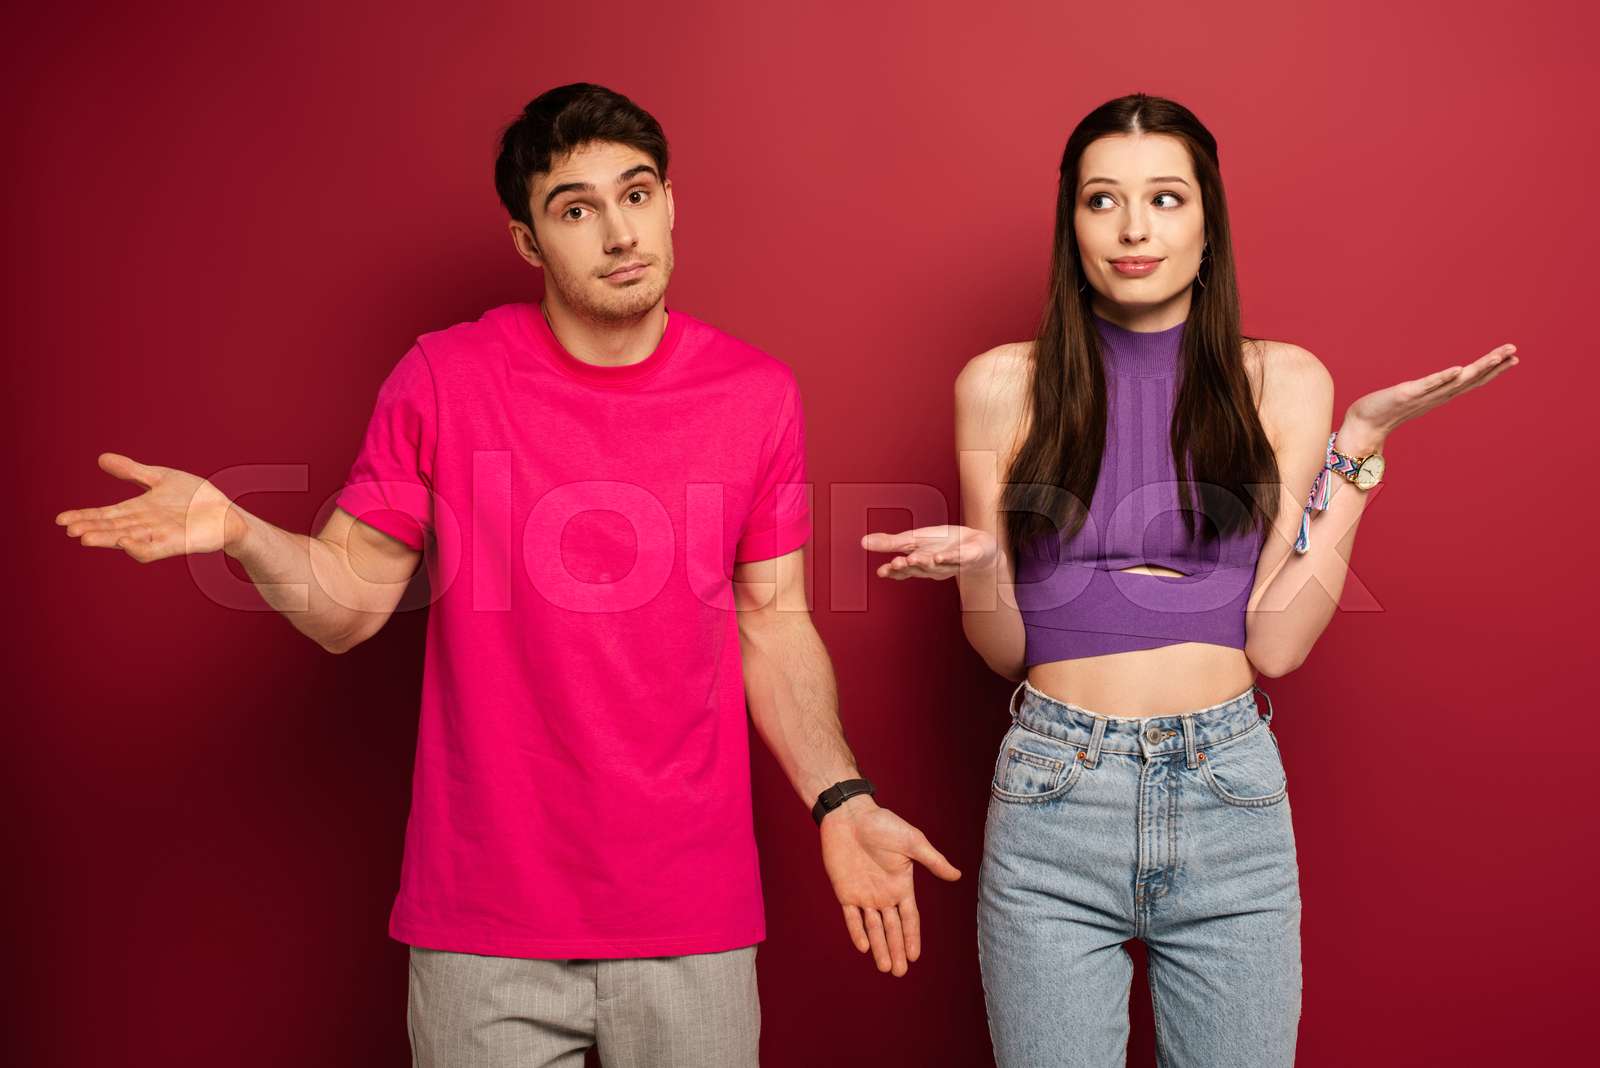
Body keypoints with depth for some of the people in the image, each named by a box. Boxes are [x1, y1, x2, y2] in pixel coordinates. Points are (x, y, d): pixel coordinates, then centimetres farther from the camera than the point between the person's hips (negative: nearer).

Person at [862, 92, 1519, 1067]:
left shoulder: (1284, 381, 3)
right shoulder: (1005, 385, 1)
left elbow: (1276, 642, -4)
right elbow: (1005, 648, 5)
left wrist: (1359, 449, -7)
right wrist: (974, 567, -16)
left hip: (1232, 801, 1)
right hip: (1053, 799, 0)